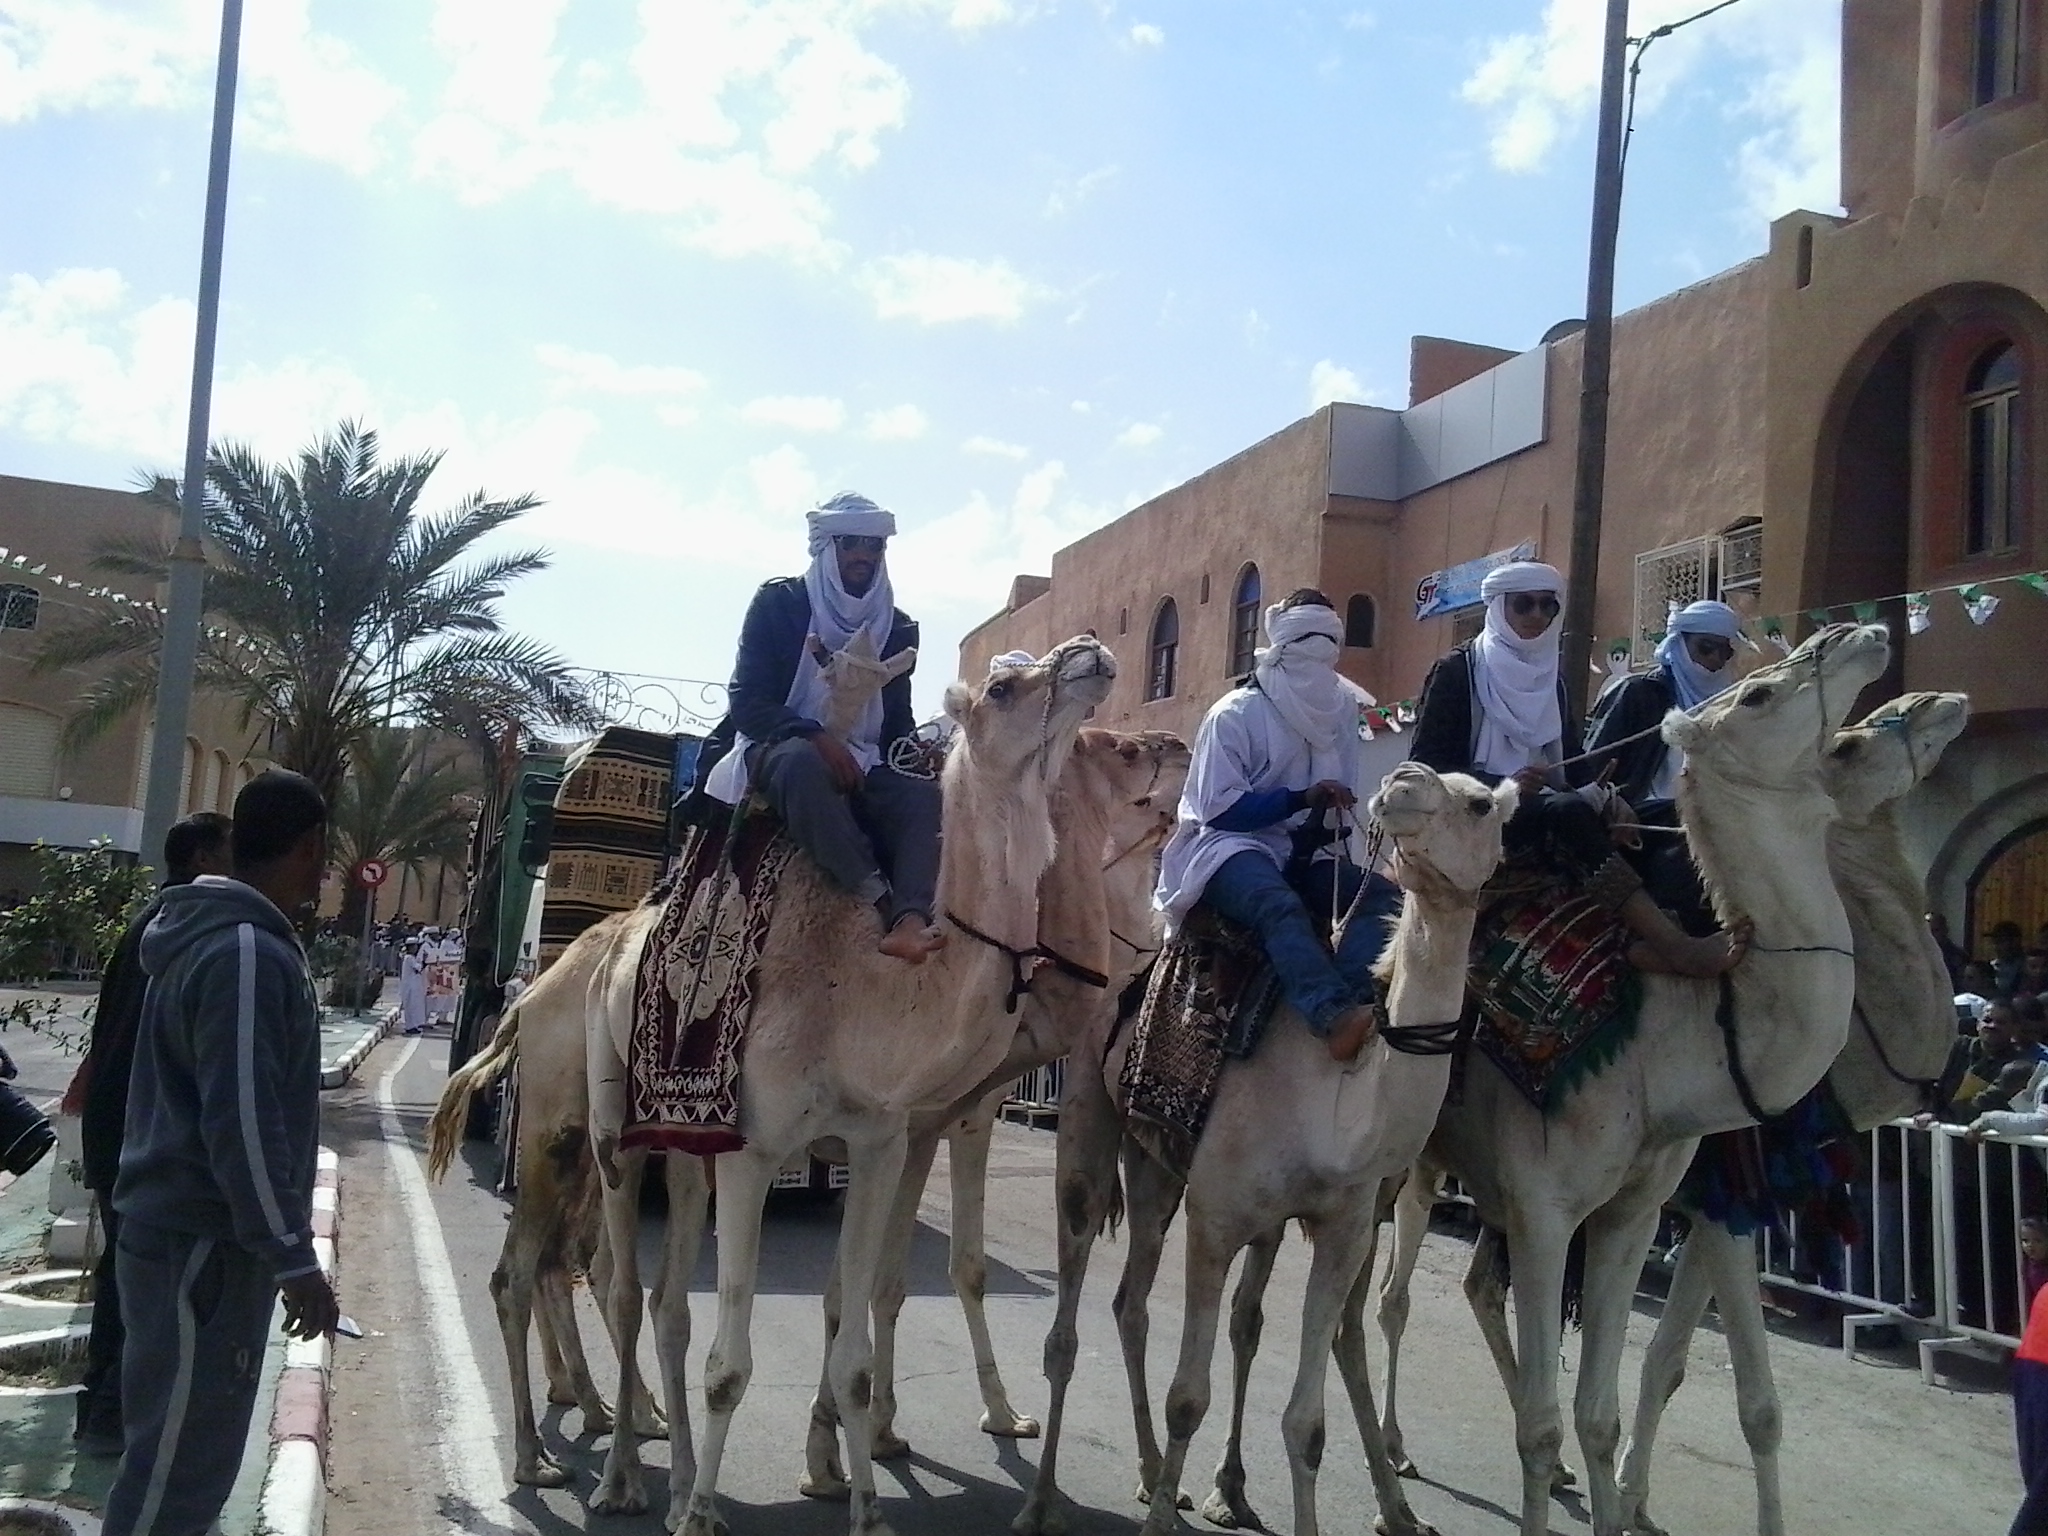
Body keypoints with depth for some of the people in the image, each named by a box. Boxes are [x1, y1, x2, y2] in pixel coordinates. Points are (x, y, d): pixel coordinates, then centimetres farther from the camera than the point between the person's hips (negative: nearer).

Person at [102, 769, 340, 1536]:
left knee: (188, 1452, 19)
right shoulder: (248, 953, -20)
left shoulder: (208, 934, 12)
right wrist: (294, 1259, -20)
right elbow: (241, 1122, -25)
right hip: (205, 1244, -10)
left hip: (193, 1233, 10)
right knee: (179, 1466, -1)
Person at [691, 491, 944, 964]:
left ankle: (912, 920, -53)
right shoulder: (778, 603, 1)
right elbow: (746, 701, -7)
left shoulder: (898, 627, 13)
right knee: (802, 761, -41)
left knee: (928, 796, -29)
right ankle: (882, 904, -49)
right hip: (777, 751, -3)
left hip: (862, 766, 4)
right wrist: (815, 737, -25)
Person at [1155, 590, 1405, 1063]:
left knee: (1383, 892, -20)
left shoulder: (1340, 709, 9)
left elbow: (1344, 798, 14)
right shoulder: (1236, 713, -7)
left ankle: (1352, 1001, -43)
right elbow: (1218, 808, -11)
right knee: (1281, 905, -37)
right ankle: (1335, 1015, -56)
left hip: (1303, 854, 6)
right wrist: (1302, 798, -20)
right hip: (1230, 846, -6)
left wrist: (1332, 821, -11)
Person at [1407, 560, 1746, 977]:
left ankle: (1642, 942, -47)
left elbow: (1571, 762, 15)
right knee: (1569, 813, -34)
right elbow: (1423, 764, -8)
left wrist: (1600, 795, -9)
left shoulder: (1552, 680, 18)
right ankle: (1677, 947, -43)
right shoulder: (1456, 672, 0)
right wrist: (1502, 785, -22)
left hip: (1542, 818, 7)